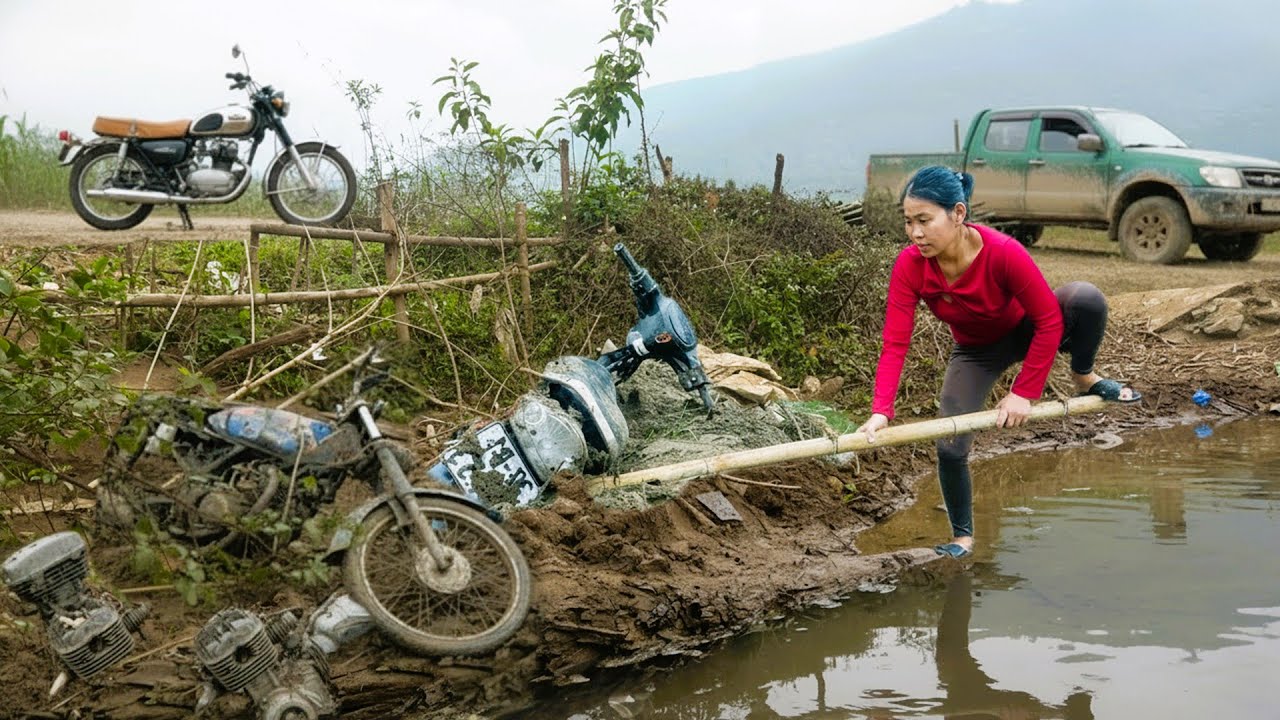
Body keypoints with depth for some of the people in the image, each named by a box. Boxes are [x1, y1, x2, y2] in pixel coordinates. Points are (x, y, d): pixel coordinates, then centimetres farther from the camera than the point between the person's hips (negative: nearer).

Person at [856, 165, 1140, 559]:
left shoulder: (1003, 252, -36)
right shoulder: (909, 266, -27)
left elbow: (1050, 321, -29)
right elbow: (894, 345, -29)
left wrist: (1024, 393, -28)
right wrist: (880, 412, -42)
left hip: (1027, 333, -2)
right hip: (976, 352, 2)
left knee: (1085, 298, -33)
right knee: (950, 446, -8)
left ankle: (1084, 377, -4)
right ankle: (963, 537, 18)